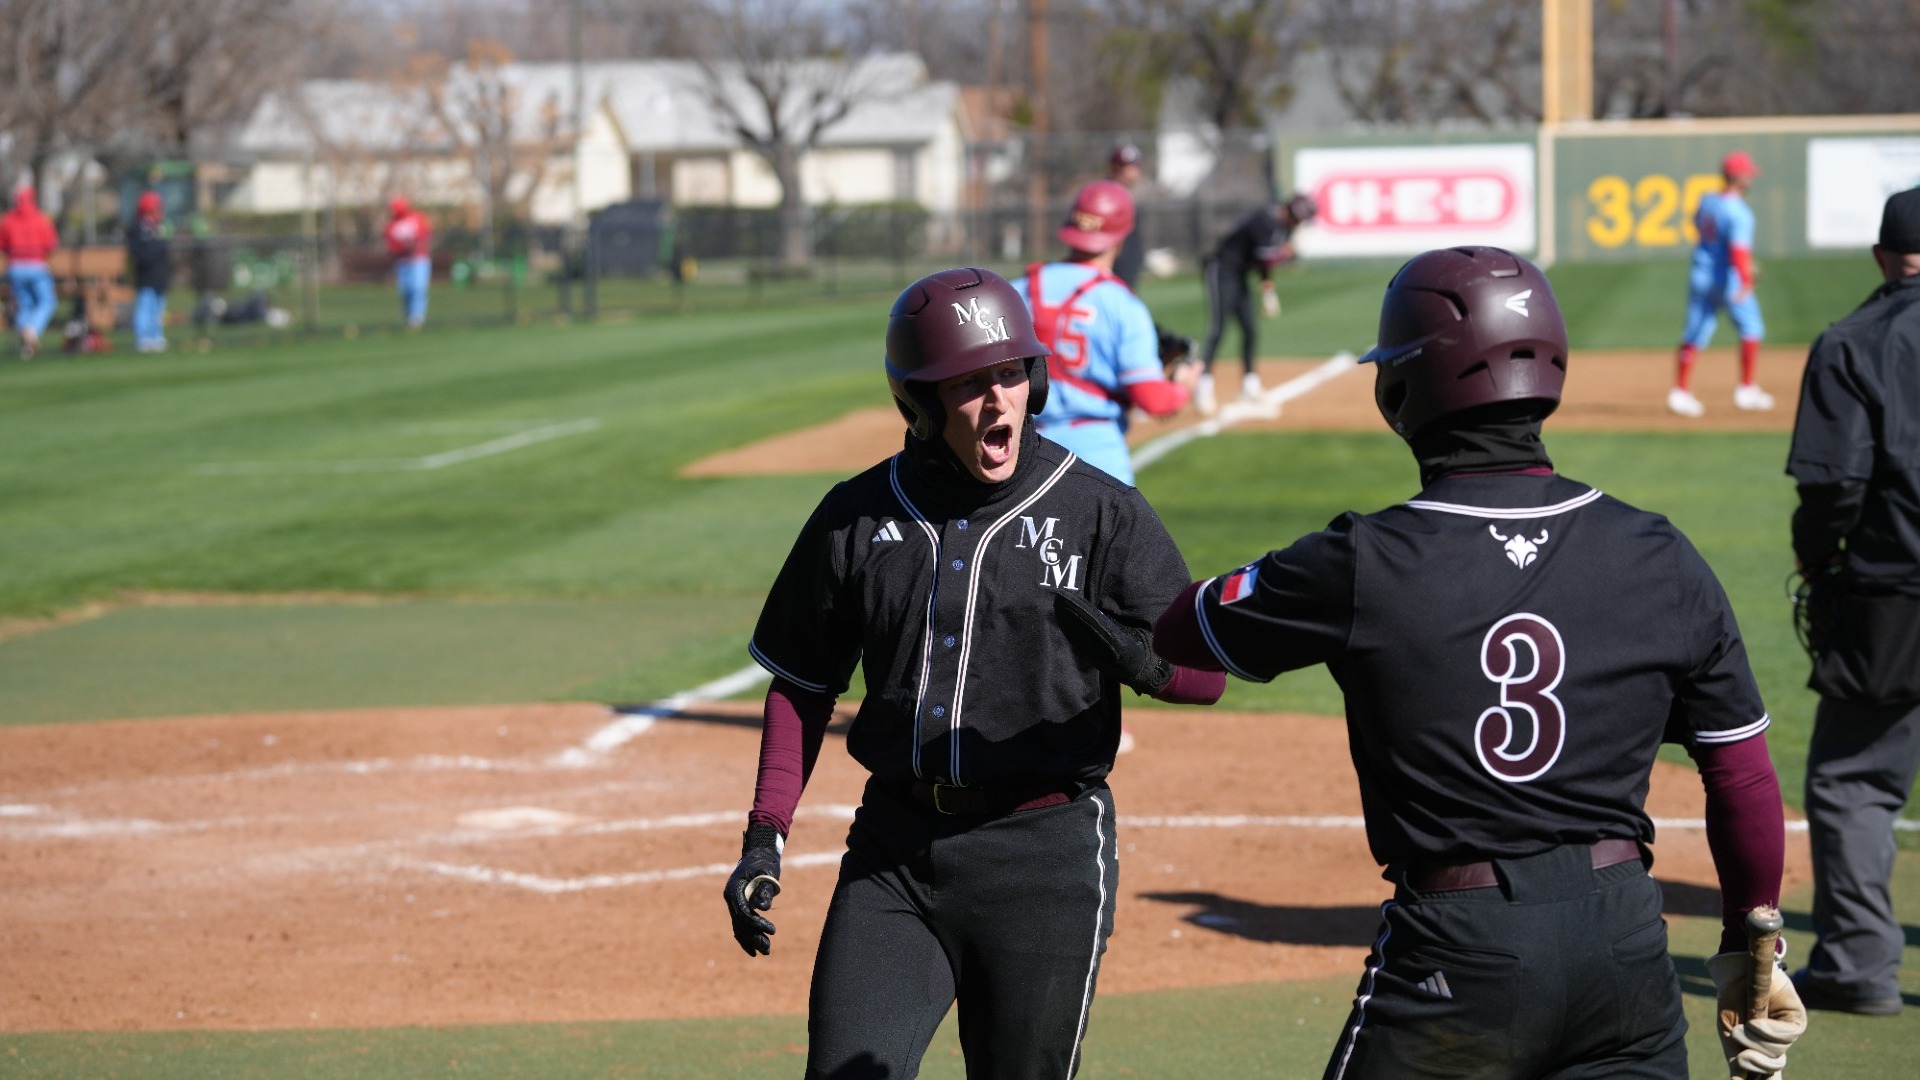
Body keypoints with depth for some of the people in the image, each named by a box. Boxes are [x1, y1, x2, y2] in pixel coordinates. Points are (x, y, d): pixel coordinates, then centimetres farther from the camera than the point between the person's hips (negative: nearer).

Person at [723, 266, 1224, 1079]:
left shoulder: (1101, 512, -1)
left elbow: (1206, 672, -2)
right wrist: (764, 835, 7)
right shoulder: (857, 517, 7)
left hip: (1045, 857, -2)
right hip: (894, 849, 2)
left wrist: (1134, 657, -25)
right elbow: (803, 685, 15)